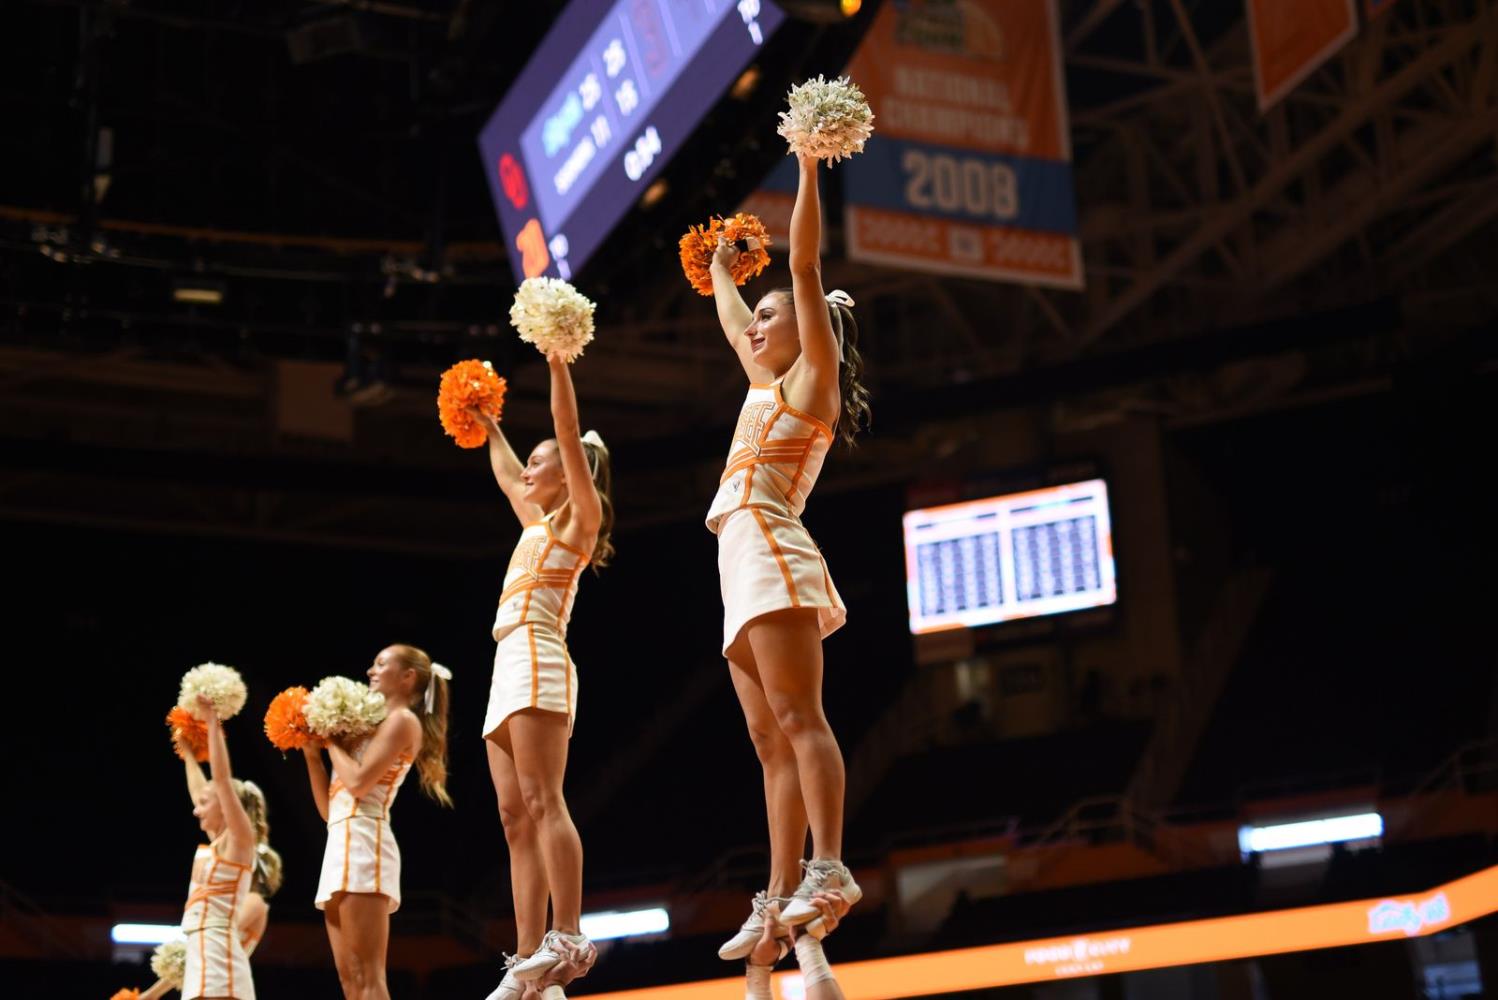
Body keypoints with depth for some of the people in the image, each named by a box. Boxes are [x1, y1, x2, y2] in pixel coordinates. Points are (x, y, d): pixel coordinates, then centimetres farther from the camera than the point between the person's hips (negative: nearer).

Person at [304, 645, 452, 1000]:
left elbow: (358, 782, -14)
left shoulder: (403, 720, 1)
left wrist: (332, 740, 2)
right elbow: (329, 807, 22)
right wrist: (313, 753, 13)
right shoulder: (375, 725, 26)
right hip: (342, 844, 9)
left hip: (362, 842, -9)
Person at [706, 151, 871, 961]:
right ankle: (779, 899, -2)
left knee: (798, 720, -18)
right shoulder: (767, 386, 24)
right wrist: (720, 272, 57)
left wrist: (808, 171, -4)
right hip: (744, 572, 9)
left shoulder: (812, 376, 4)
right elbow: (733, 323, 44)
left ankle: (830, 871, -26)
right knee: (771, 739, 2)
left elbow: (804, 269, -4)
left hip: (768, 552, -9)